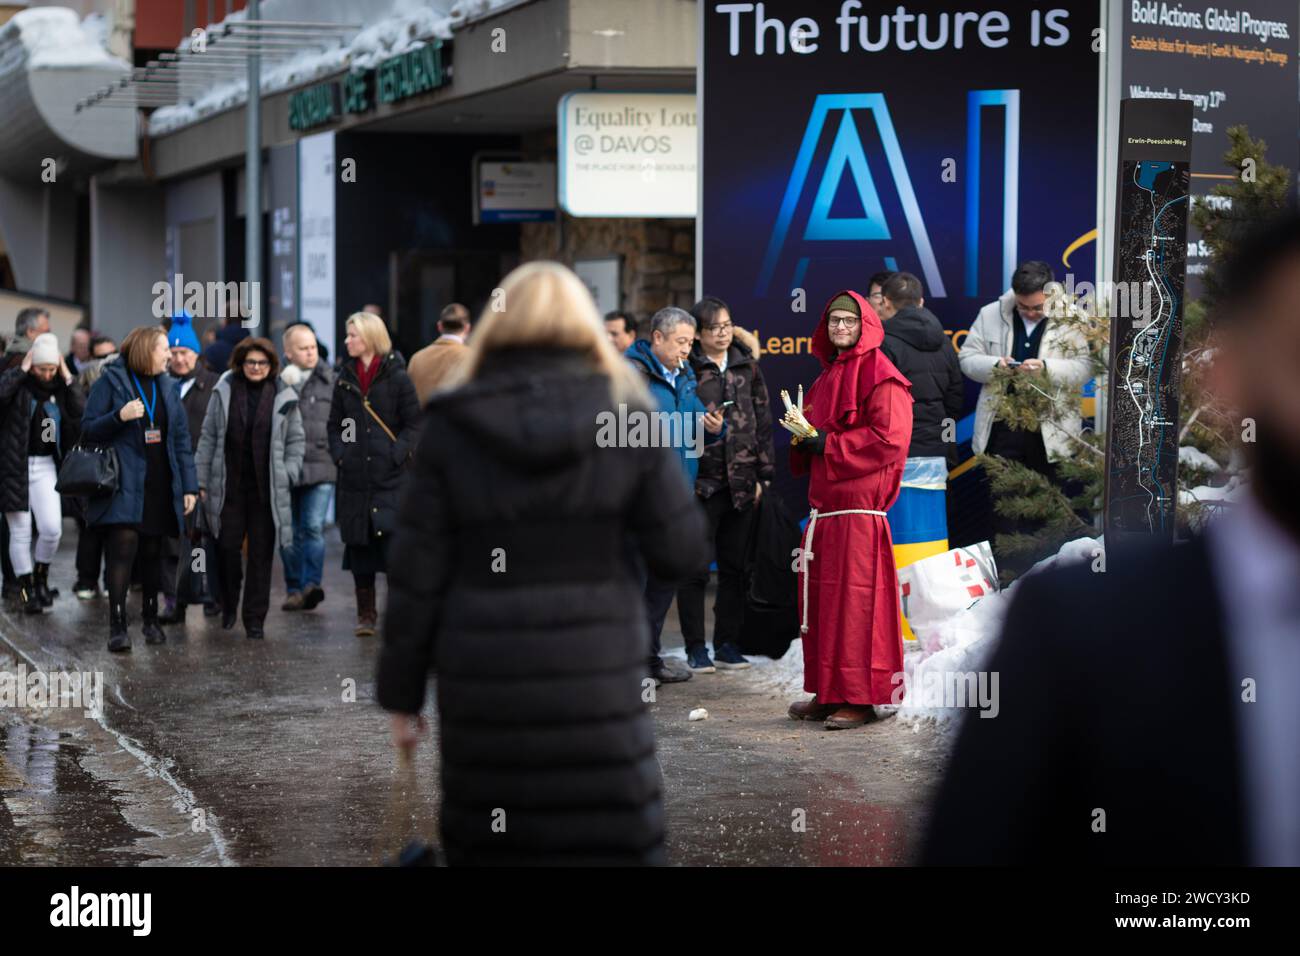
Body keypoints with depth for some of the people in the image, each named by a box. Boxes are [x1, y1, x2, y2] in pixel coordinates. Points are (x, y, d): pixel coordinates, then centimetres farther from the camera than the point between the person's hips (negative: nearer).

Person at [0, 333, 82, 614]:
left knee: (52, 529, -5)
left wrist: (68, 380, -11)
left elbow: (81, 418, -9)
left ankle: (41, 578, 20)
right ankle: (27, 589, 14)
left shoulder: (59, 388, 5)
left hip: (45, 466, 3)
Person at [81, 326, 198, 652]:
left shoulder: (167, 386, 13)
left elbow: (181, 438, 13)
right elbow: (88, 429, -4)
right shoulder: (110, 382, -2)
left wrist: (189, 486, 7)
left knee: (153, 552, 10)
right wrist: (119, 416, -22)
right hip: (125, 485, -5)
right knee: (123, 548, -14)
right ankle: (117, 625, -12)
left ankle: (150, 618, 24)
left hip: (160, 485, 5)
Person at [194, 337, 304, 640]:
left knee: (261, 555, 1)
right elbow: (208, 437, 7)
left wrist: (289, 474, 0)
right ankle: (229, 606, 25)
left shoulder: (283, 396, 3)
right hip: (230, 487, 0)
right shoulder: (224, 392, 4)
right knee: (228, 547, 2)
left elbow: (296, 440, 10)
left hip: (267, 489, 0)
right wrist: (201, 480, 5)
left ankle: (255, 620, 9)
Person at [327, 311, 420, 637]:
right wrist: (339, 454, 3)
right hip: (354, 477, 4)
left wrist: (396, 454, -11)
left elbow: (413, 423, 0)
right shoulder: (345, 378, 12)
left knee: (392, 541, -9)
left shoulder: (397, 377, -1)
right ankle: (365, 613, 14)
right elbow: (335, 423, 18)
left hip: (390, 477, -4)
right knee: (358, 545, 5)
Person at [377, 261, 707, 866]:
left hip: (485, 684, 1)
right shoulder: (625, 415, 0)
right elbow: (681, 550, -1)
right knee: (610, 851, 3)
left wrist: (401, 694, 7)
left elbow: (417, 574, 0)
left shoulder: (452, 427, 1)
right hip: (596, 680, -1)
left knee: (488, 850, 13)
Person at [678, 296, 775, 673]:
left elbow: (762, 420, 12)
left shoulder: (747, 366, 10)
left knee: (734, 567, 9)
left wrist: (763, 474, 7)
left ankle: (728, 644, 18)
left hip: (740, 482, 4)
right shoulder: (687, 369, -3)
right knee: (695, 568, 0)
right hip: (700, 482, -4)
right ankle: (696, 648, 7)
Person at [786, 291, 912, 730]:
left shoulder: (880, 376, -6)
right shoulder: (827, 376, 21)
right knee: (819, 597, 8)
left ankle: (859, 698, -4)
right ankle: (827, 693, 15)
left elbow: (889, 439, -16)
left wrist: (828, 444, -14)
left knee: (854, 599, -8)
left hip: (859, 505, -9)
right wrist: (804, 440, 5)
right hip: (823, 506, 9)